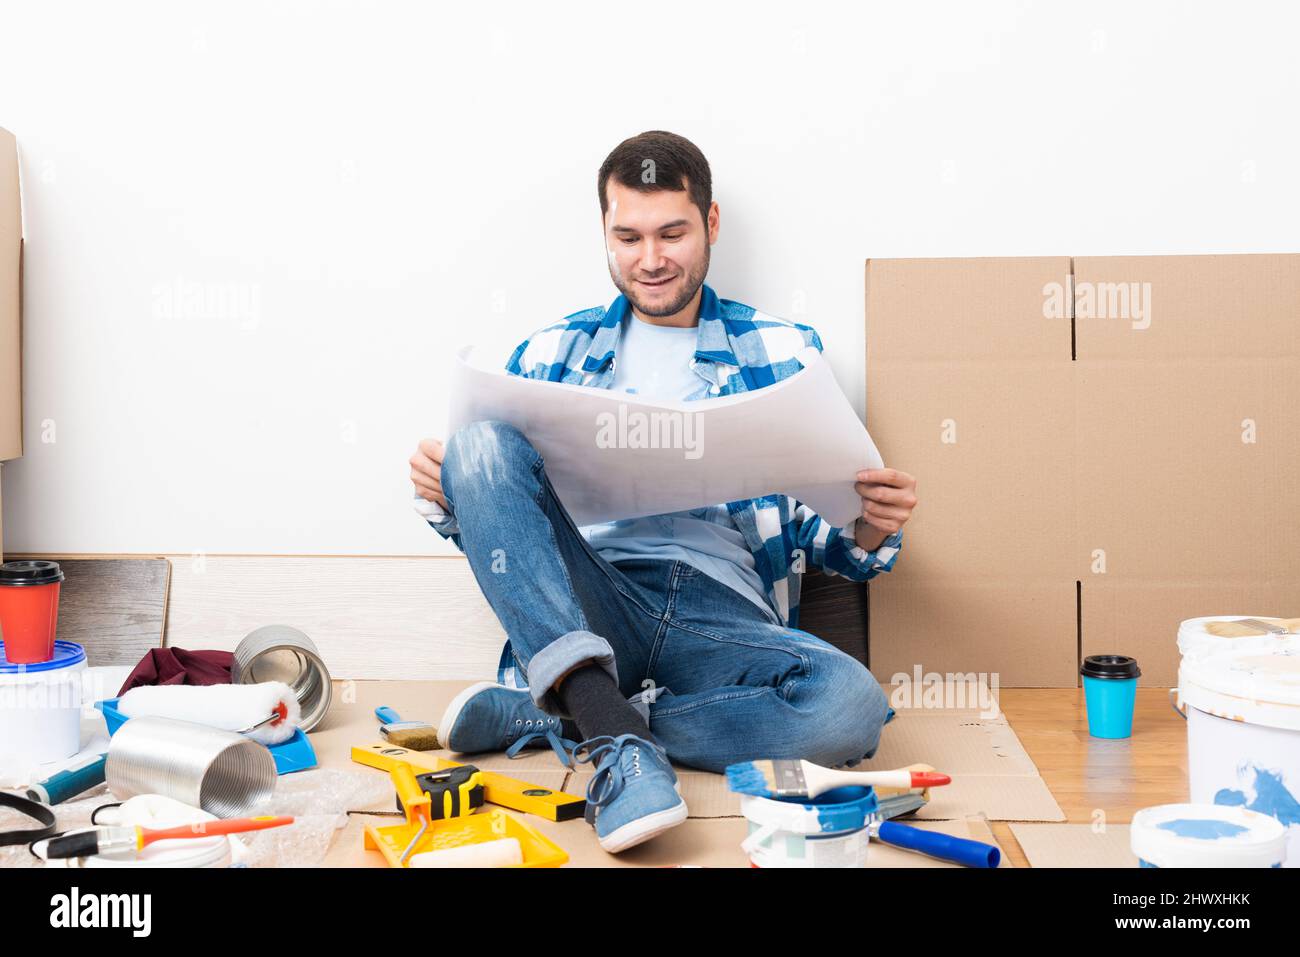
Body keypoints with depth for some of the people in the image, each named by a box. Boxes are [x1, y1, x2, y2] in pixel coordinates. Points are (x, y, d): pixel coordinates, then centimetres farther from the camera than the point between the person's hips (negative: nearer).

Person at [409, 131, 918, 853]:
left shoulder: (786, 353, 16)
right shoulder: (552, 354, 19)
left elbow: (823, 537, 15)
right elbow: (499, 521, 20)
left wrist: (872, 530, -9)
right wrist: (449, 497, -4)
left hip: (724, 618, 0)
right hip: (584, 610, 1)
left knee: (851, 706, -33)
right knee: (481, 440, -23)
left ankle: (536, 720, -20)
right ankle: (611, 728, -35)